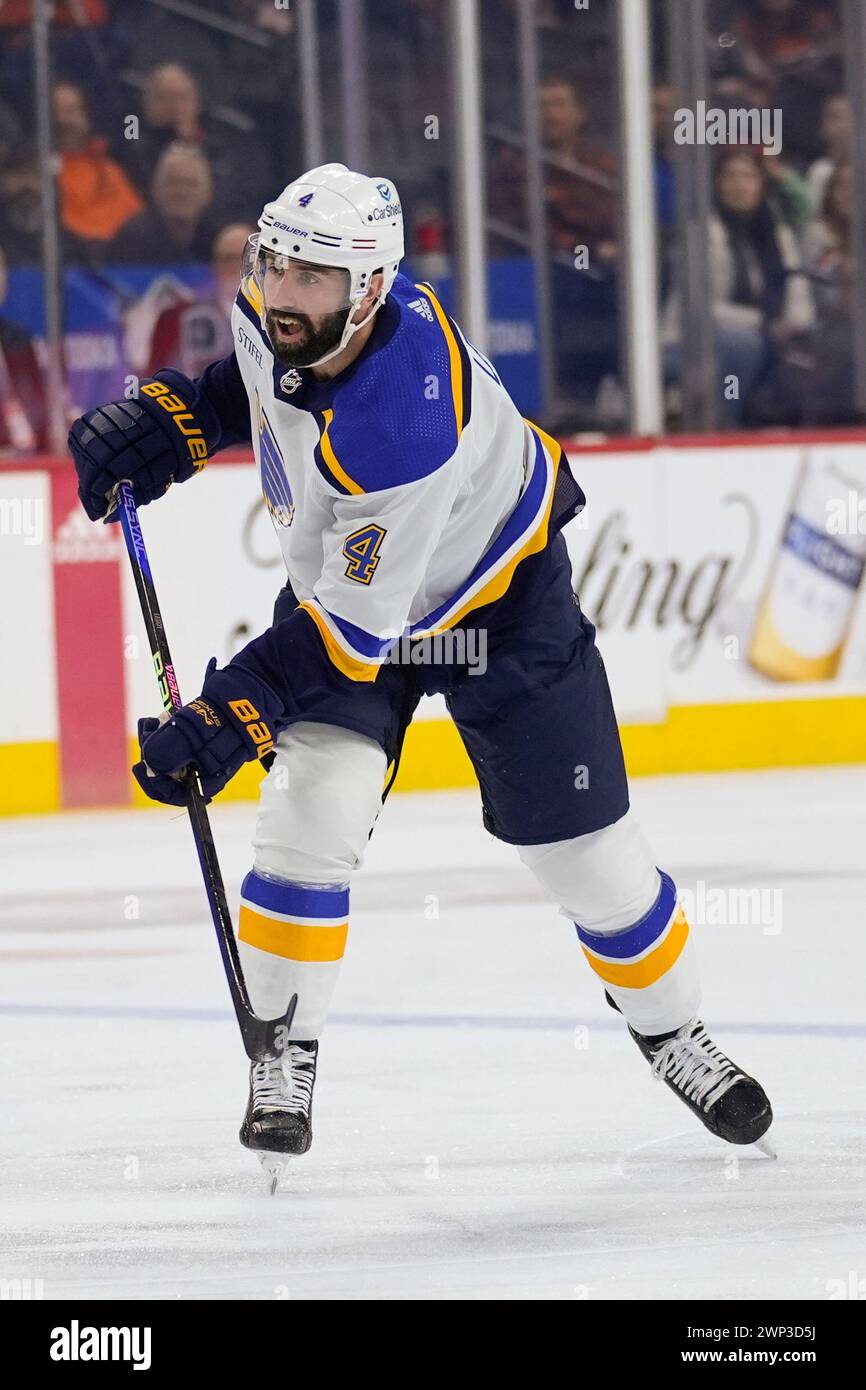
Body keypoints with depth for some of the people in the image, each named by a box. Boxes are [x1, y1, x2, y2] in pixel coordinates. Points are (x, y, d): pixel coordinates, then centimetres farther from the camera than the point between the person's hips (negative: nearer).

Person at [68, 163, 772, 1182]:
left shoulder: (398, 427, -42)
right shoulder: (275, 313, -21)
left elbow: (355, 629, -37)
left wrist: (226, 721, -40)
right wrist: (164, 424, -7)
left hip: (491, 593, -5)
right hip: (343, 569, 5)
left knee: (582, 848, 2)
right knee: (310, 809, -15)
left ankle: (672, 1031, 27)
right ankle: (283, 1055, -3)